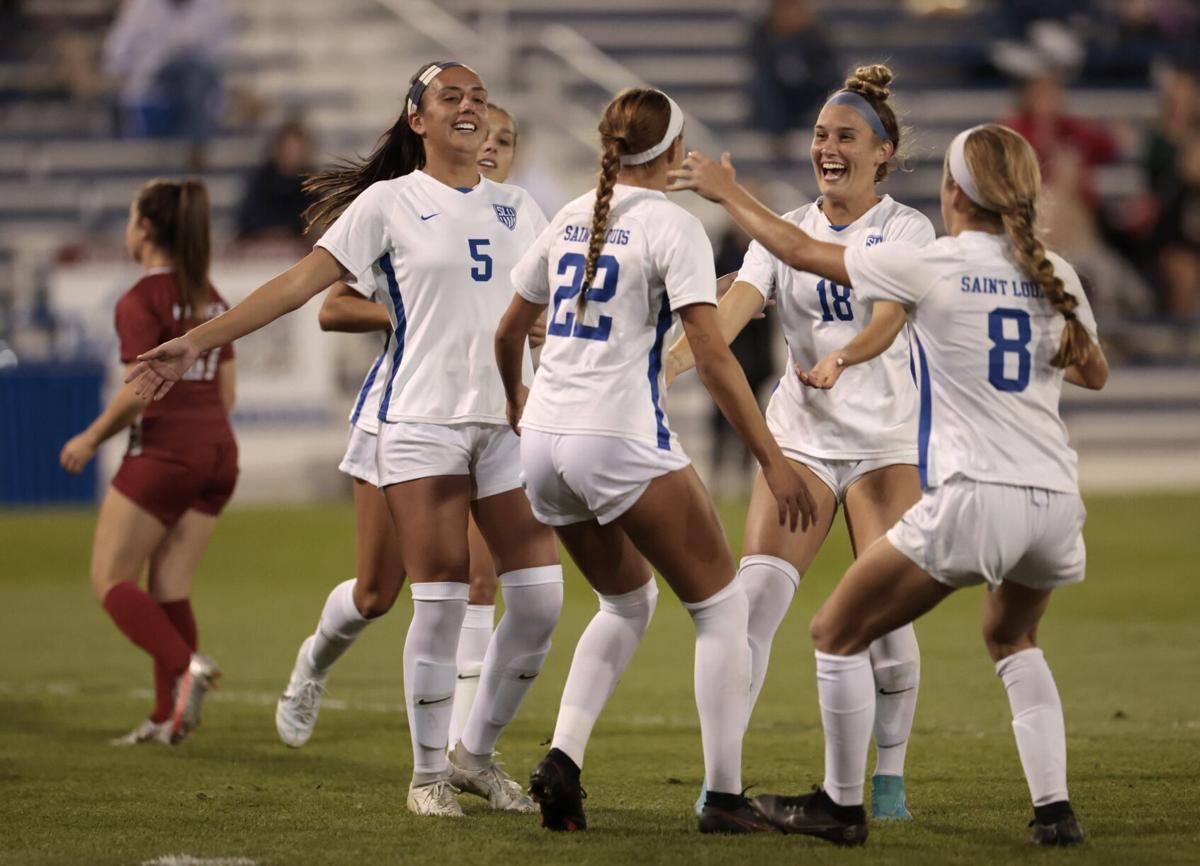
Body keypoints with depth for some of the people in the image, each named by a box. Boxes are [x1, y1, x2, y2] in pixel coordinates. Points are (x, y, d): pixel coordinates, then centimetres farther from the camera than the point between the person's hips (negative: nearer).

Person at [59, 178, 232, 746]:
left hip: (164, 452, -7)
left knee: (110, 580, 2)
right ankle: (168, 718, 6)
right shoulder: (208, 297, 12)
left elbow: (140, 391, -18)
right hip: (218, 451, 7)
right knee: (169, 586, 12)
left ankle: (185, 666, -19)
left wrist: (91, 438, -6)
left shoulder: (142, 301, -11)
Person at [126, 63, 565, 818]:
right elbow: (300, 282, -4)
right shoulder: (389, 203, 0)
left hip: (509, 422, 4)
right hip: (423, 422, -4)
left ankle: (477, 754, 16)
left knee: (540, 599, -3)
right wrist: (196, 341, -10)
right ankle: (429, 773, 6)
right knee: (442, 601, -8)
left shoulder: (517, 209, 13)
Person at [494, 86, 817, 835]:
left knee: (628, 599, 24)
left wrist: (516, 399, 43)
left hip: (544, 440, 7)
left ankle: (563, 758, 6)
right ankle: (725, 796, 1)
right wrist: (773, 460, -14)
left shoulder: (573, 218, 12)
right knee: (721, 604, 7)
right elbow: (713, 356, -15)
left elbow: (509, 331, 22)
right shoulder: (672, 226, -7)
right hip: (620, 442, -7)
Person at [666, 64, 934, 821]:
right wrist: (670, 361, -28)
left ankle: (889, 775, 8)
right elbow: (735, 305, -9)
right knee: (755, 595, -11)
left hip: (887, 438, -2)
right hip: (801, 434, 2)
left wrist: (844, 359, -42)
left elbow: (889, 316, -21)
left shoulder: (907, 229, -3)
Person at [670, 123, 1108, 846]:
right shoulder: (1054, 274, 8)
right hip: (1056, 500, 6)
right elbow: (1093, 372, 26)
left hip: (974, 495, -6)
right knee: (1013, 638, 31)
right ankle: (1054, 808, 17)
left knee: (839, 634, 11)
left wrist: (728, 193, 22)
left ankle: (842, 805, 17)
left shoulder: (930, 266, -4)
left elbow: (799, 251, 6)